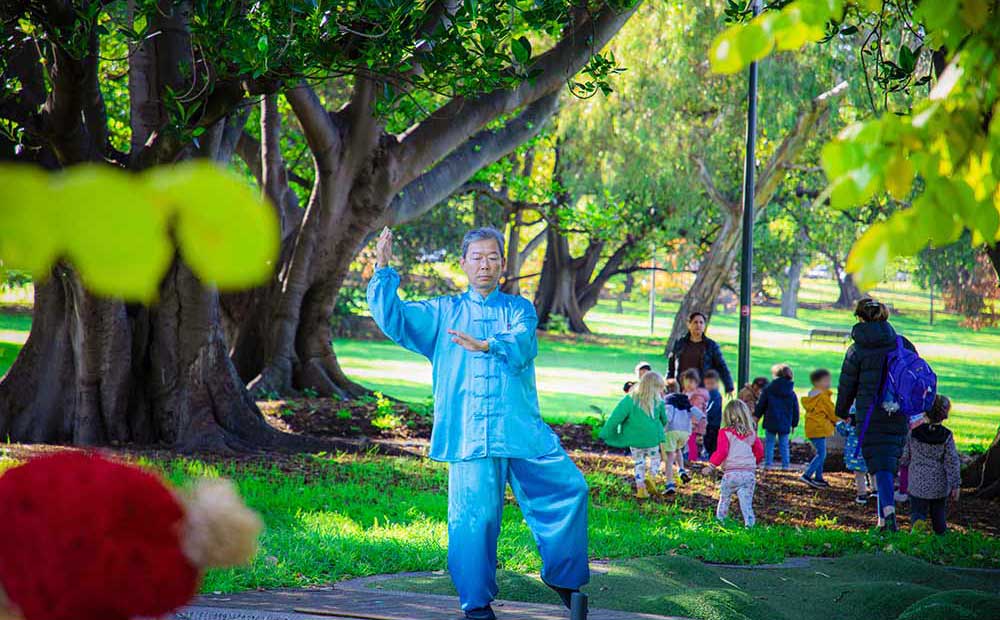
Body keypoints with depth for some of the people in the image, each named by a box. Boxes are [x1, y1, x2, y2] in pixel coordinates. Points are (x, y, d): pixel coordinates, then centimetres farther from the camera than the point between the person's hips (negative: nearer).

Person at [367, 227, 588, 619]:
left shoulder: (519, 309, 13)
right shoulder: (444, 312, 17)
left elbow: (521, 345, -9)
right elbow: (392, 318, 10)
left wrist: (486, 345, -29)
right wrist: (383, 270, 1)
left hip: (520, 429, 1)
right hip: (468, 434, -1)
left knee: (568, 489, -5)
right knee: (472, 515, -6)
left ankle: (562, 577, 12)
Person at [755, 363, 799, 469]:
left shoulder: (768, 389, -5)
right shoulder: (791, 393, 2)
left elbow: (761, 405, 0)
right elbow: (795, 410, 8)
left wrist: (756, 416, 14)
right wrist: (794, 424, 17)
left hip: (771, 423, -2)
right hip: (785, 424, 2)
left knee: (769, 443, 7)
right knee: (784, 445, 9)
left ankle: (768, 464, 3)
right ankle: (785, 464, 8)